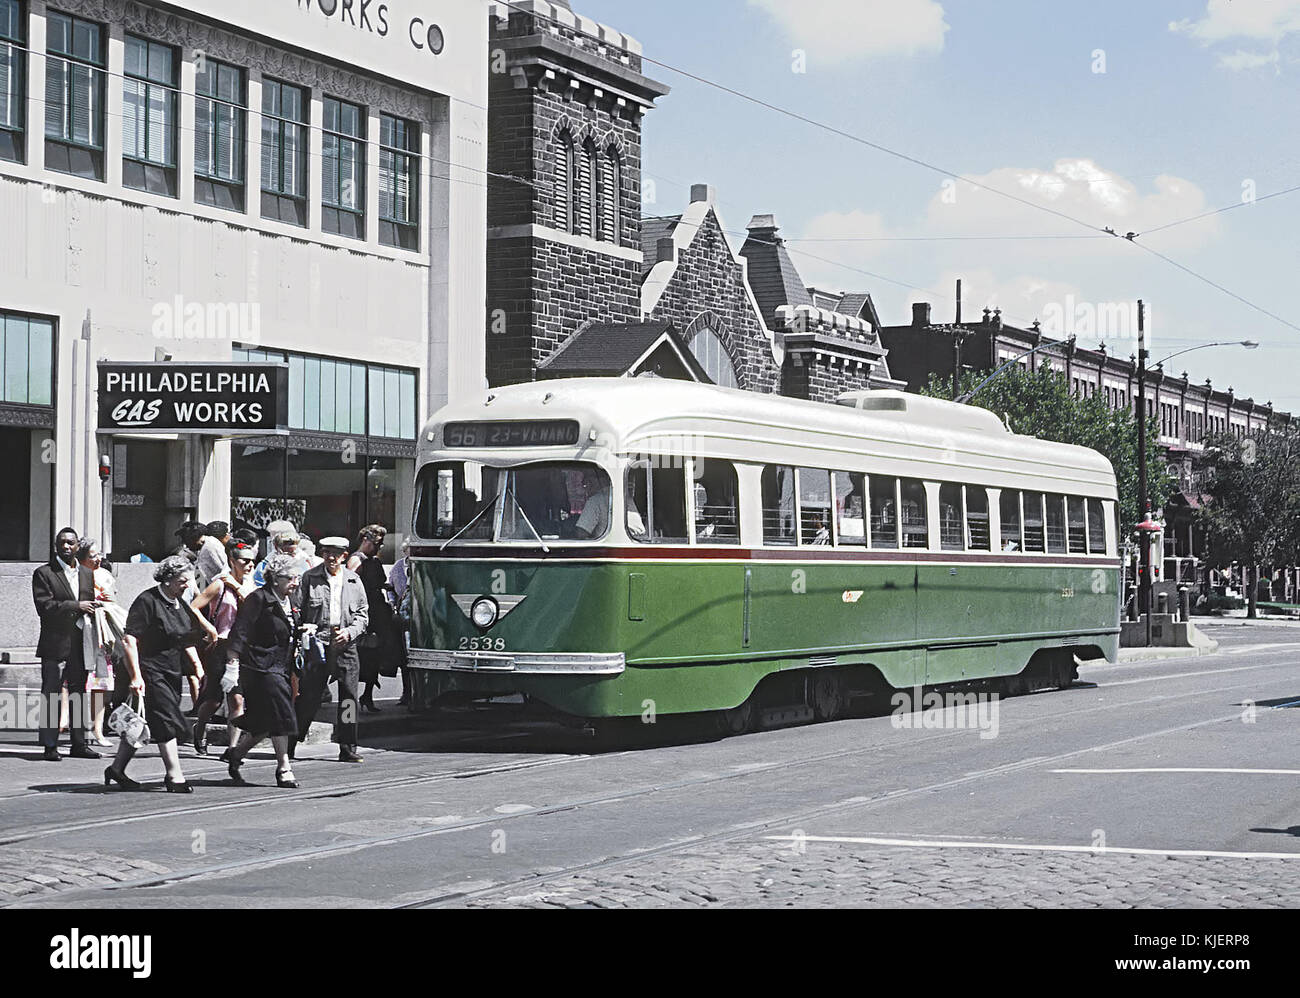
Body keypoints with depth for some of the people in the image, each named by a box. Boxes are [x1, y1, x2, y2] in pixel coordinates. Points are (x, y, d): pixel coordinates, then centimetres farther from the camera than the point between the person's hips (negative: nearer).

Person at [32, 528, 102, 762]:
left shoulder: (87, 574, 15)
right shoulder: (43, 574, -3)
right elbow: (44, 607, -13)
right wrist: (76, 606, -16)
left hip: (80, 644, 5)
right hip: (55, 645, -5)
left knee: (78, 695, 10)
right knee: (51, 696, -3)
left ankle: (78, 744, 15)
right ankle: (50, 745, 0)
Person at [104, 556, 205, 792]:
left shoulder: (180, 605, 12)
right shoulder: (147, 601, -14)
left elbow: (187, 641, 22)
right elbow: (129, 641, -18)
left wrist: (198, 666, 9)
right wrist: (136, 676, -22)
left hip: (171, 674, 8)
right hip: (149, 673, -8)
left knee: (139, 726, 12)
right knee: (167, 723, -11)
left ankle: (117, 769, 22)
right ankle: (175, 777, -7)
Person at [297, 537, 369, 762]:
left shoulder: (354, 581, 10)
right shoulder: (310, 578, 4)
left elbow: (363, 615, 12)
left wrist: (349, 632, -5)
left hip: (345, 645, 2)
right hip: (317, 644, -2)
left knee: (349, 698, 1)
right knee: (308, 696, -3)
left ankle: (348, 749, 9)